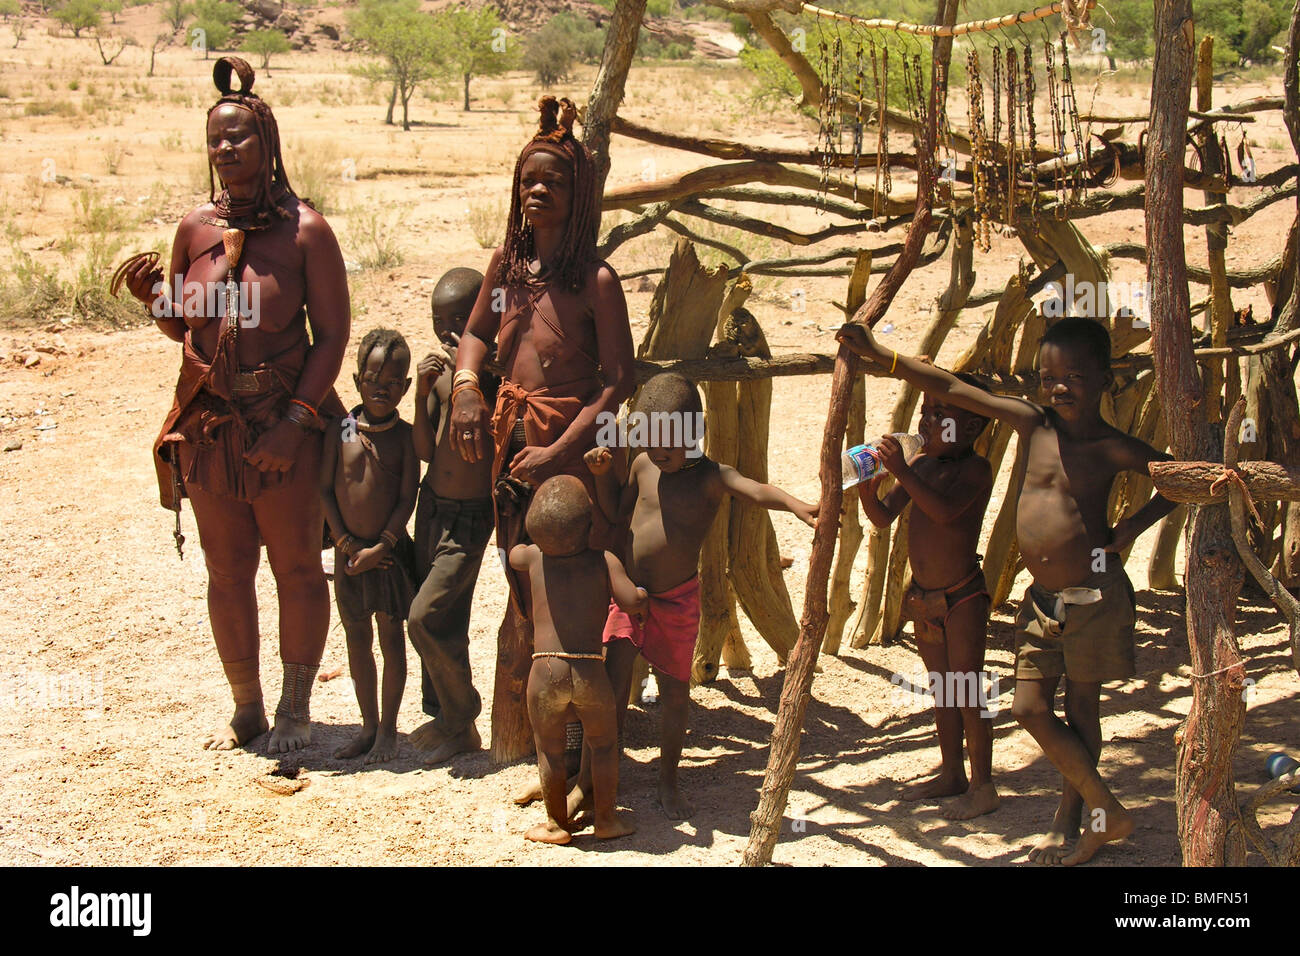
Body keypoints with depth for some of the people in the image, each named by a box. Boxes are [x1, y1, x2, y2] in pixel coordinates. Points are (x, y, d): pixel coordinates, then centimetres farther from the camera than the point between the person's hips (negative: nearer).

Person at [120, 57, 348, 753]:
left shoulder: (305, 231, -8)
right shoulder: (196, 230, 5)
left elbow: (331, 334, -7)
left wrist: (294, 423, -14)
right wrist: (153, 298, -6)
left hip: (284, 425, -4)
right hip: (208, 425, 4)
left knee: (295, 565, 5)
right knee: (226, 570, 11)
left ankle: (296, 707, 19)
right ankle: (246, 707, 25)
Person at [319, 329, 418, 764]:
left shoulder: (405, 436, -5)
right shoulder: (340, 432, 0)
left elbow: (407, 499, -8)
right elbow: (325, 490, 0)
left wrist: (380, 548, -14)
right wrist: (346, 542, -8)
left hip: (390, 551, -2)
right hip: (349, 550, 3)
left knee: (391, 636, 4)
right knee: (357, 638, 10)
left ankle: (388, 729, 14)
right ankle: (368, 726, 22)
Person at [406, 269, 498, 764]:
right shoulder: (440, 367, 4)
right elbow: (425, 450, 3)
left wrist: (472, 378, -28)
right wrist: (423, 392, -11)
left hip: (471, 516, -6)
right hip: (431, 505, 6)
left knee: (426, 617, -13)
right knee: (444, 623, 13)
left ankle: (460, 715, 7)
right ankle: (449, 723, 27)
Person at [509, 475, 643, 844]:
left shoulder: (533, 558, 9)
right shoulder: (604, 561, 1)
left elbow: (510, 554, 31)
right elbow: (631, 602, -10)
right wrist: (642, 593, 12)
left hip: (545, 671, 1)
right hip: (590, 671, -1)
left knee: (550, 752, 15)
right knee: (603, 745, 18)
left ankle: (558, 824, 25)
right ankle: (606, 819, 23)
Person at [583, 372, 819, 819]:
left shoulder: (711, 478, -12)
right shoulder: (643, 467, 2)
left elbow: (757, 491, -32)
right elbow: (617, 515, 19)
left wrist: (796, 505, -51)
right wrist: (603, 475, 2)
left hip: (677, 601, -2)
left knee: (675, 694, 8)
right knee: (611, 689, 0)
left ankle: (668, 782, 26)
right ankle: (587, 781, 10)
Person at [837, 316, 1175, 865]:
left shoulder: (1111, 448, -8)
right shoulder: (1033, 424, 2)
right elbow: (953, 391, 0)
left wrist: (1132, 527, -9)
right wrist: (879, 356, -2)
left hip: (1094, 594, -5)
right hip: (1041, 596, 5)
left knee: (1081, 707, 5)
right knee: (1030, 708, 4)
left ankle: (1070, 822, 21)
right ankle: (1107, 813, 19)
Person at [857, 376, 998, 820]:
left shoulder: (975, 469, -15)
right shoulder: (921, 464, 4)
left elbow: (946, 510, -32)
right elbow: (884, 517, 7)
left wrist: (901, 471, -36)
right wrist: (868, 489, -13)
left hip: (962, 596, -7)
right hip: (923, 596, 7)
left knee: (967, 692, 0)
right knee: (943, 690, 17)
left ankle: (983, 785, 10)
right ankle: (951, 773, 30)